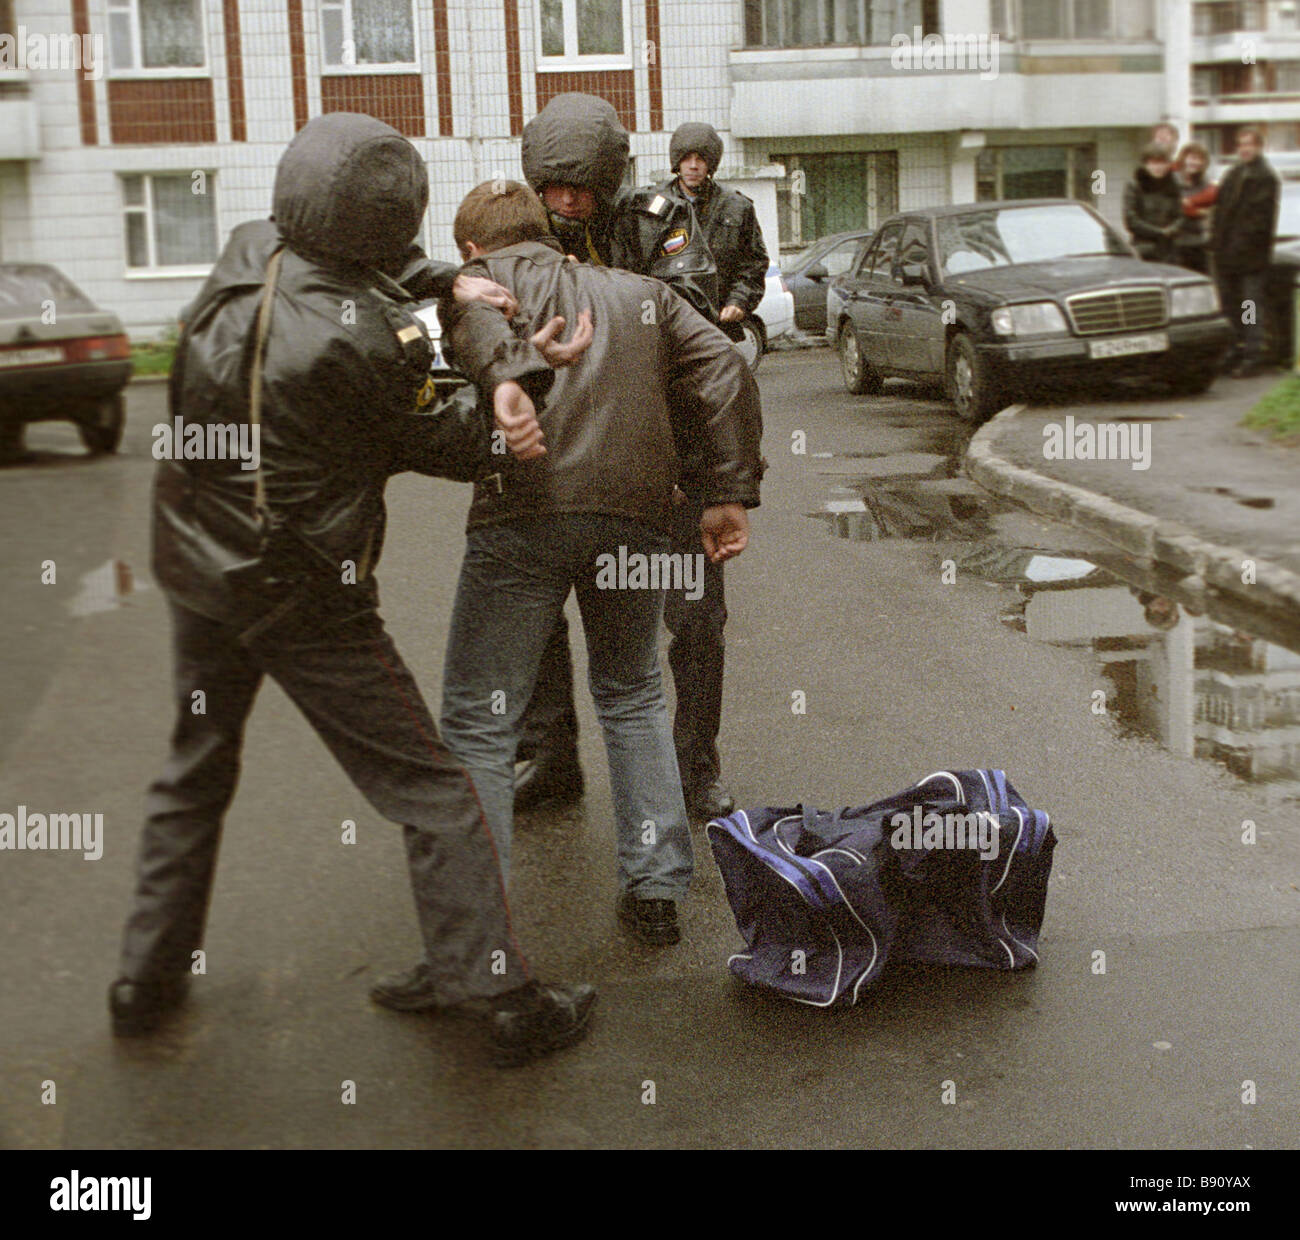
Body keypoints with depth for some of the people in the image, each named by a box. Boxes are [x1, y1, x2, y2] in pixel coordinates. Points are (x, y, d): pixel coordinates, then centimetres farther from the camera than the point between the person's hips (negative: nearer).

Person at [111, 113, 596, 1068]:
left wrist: (443, 281, -1)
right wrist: (526, 369, 5)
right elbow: (449, 448, -8)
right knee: (431, 794, 4)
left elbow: (344, 267, 14)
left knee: (197, 773, 25)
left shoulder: (245, 254, -5)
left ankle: (148, 979, 34)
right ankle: (506, 1004, 10)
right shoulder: (367, 341, -24)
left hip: (195, 565, 7)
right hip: (304, 596, -7)